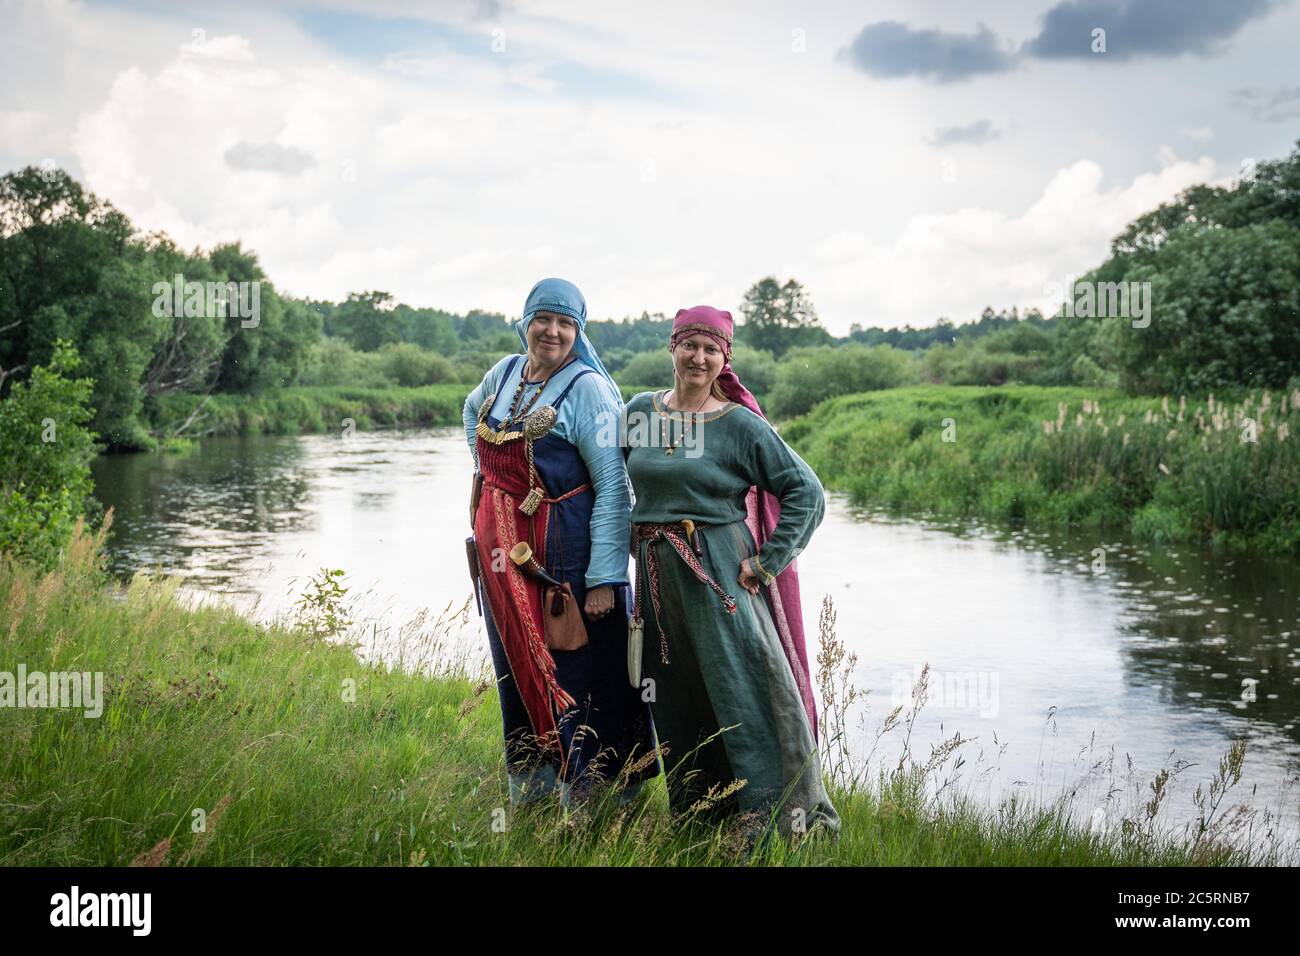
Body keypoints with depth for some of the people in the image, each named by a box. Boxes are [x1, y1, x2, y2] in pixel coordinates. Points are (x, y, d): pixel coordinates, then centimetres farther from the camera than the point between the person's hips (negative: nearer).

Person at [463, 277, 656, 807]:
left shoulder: (588, 387, -12)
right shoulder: (504, 373, 8)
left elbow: (614, 486, -17)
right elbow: (473, 410, 34)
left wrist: (605, 578, -22)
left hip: (566, 552, -7)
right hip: (502, 550, 7)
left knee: (578, 677, -4)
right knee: (518, 670, 14)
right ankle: (529, 796, 28)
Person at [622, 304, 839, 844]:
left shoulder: (741, 424, -5)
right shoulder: (640, 411, 8)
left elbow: (806, 493, -7)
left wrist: (766, 563, -11)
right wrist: (635, 547, 14)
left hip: (721, 575, -5)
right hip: (657, 577, 5)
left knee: (744, 696, -7)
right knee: (677, 708, 11)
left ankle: (789, 821, 0)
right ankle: (696, 818, 23)